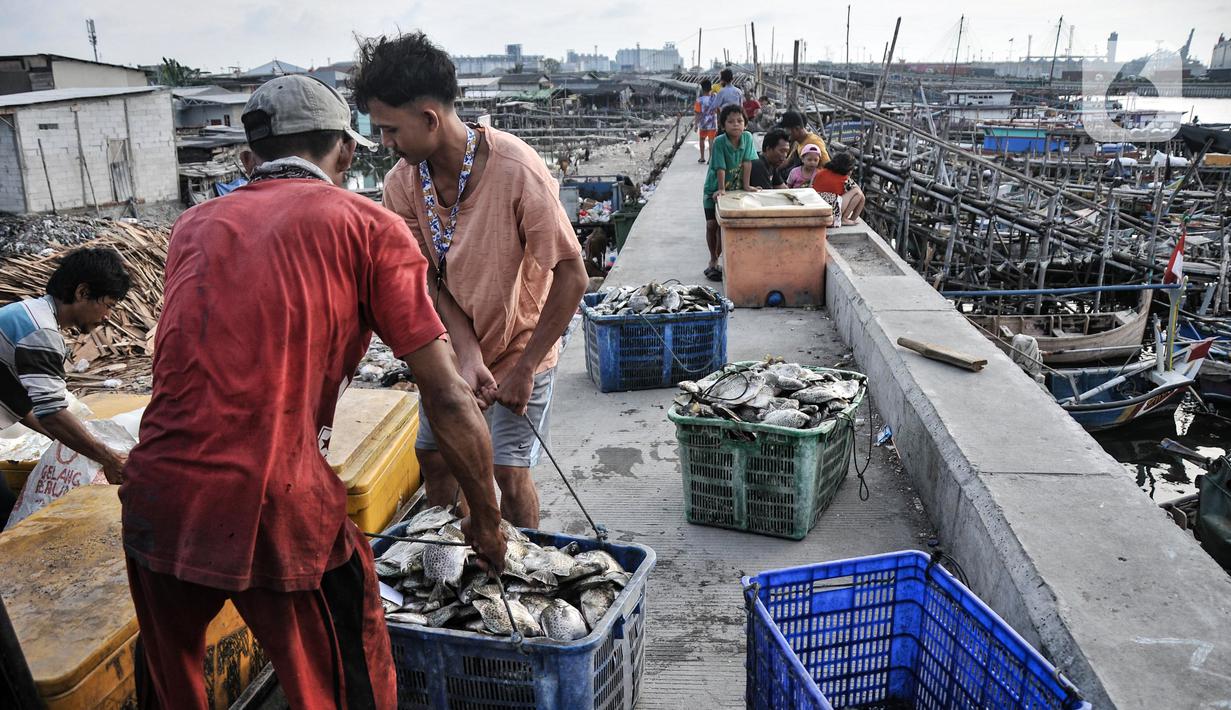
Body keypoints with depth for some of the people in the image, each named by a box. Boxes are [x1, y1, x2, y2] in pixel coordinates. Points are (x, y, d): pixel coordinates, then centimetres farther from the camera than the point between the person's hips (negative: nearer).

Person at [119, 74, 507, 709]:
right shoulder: (369, 226, 1)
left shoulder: (195, 225, 15)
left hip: (156, 502, 6)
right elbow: (447, 400, -3)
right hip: (279, 513, -5)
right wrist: (486, 519, 9)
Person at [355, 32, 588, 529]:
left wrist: (525, 368, -22)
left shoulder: (516, 170, -28)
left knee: (509, 471, -3)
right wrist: (468, 354, -22)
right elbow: (431, 283, -7)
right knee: (433, 456, 11)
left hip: (521, 347, -5)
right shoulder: (403, 184, -11)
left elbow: (572, 277, -25)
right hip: (456, 348, 5)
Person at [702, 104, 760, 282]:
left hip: (735, 188, 2)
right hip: (715, 188, -2)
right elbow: (720, 168, -22)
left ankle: (715, 260, 16)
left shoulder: (747, 137, -10)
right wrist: (721, 189, -26)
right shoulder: (719, 142, -19)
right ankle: (713, 260, 13)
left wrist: (746, 186, -13)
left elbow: (747, 162, -10)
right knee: (711, 224, -4)